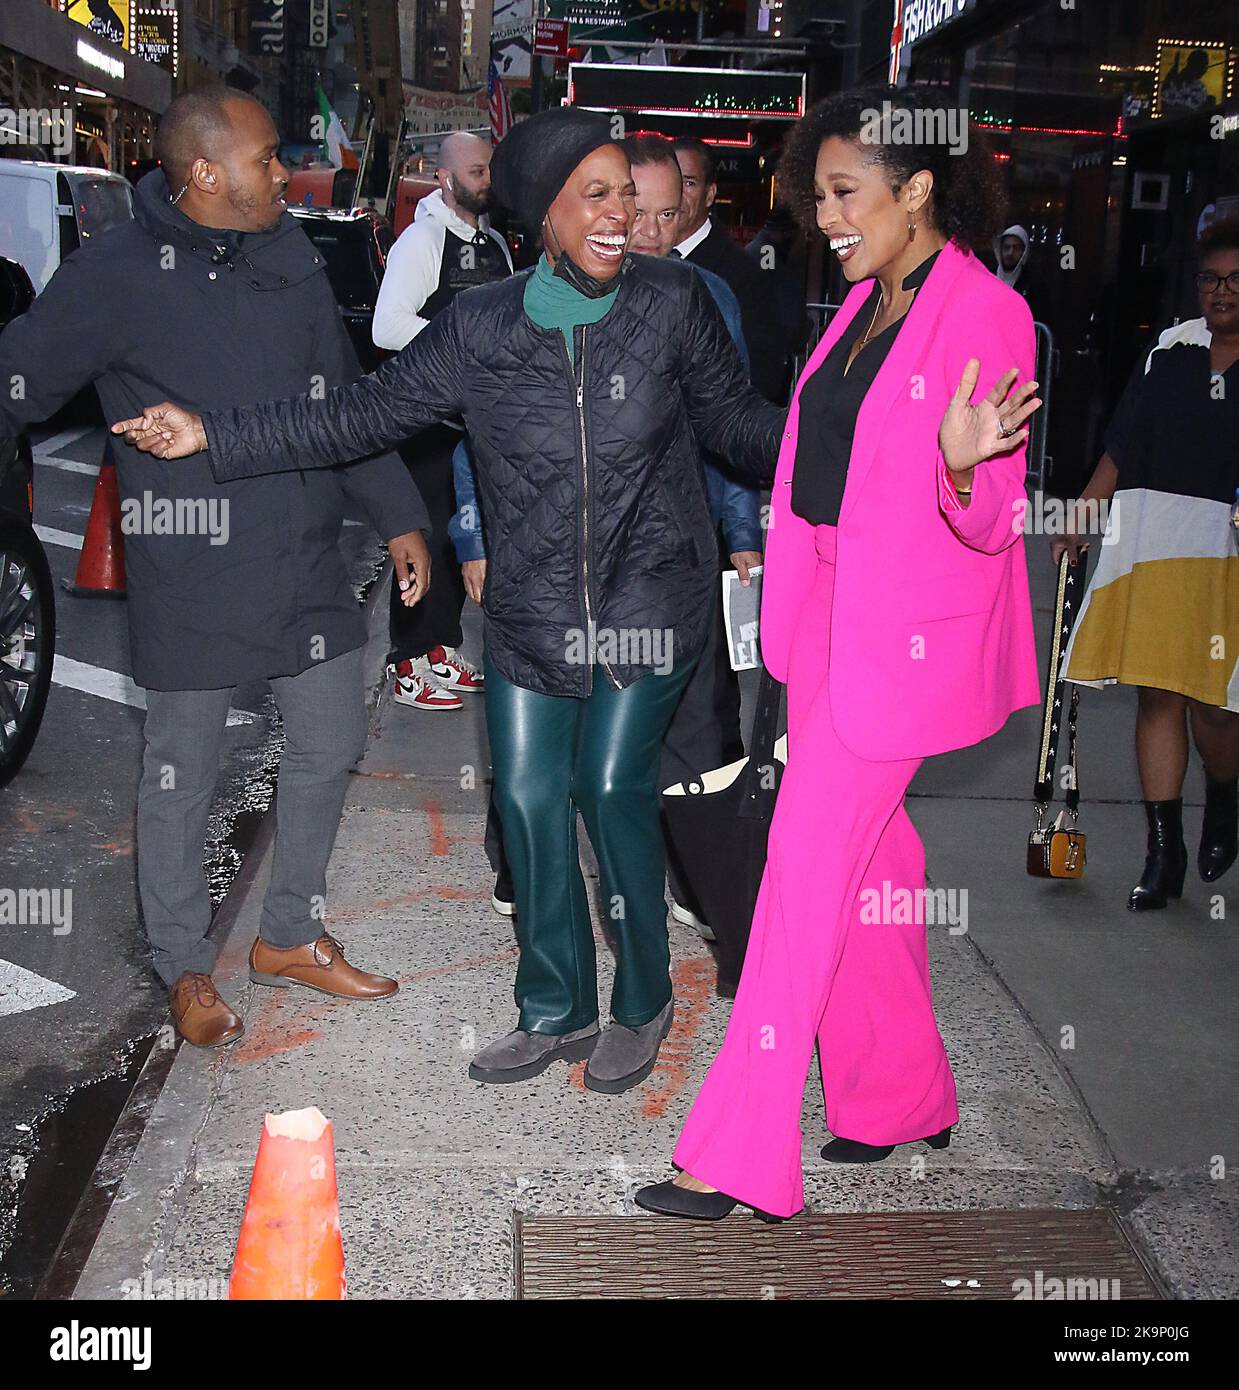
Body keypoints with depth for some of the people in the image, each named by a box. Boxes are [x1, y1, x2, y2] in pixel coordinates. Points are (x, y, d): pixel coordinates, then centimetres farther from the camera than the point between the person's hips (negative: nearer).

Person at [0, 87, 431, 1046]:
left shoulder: (291, 255, 7)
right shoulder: (116, 275, -10)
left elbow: (344, 401, 12)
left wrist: (399, 516, 9)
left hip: (308, 565, 6)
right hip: (192, 580, -5)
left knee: (329, 746, 14)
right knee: (183, 775, 7)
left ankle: (289, 935, 34)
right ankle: (187, 969, 28)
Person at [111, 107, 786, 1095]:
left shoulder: (674, 304, -3)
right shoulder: (481, 328, 0)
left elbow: (736, 419, 6)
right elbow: (364, 415, 4)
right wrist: (213, 436, -1)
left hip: (648, 602, -2)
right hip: (532, 610, 3)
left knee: (613, 782, -7)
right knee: (529, 796, 4)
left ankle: (643, 1003, 18)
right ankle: (557, 1013, 25)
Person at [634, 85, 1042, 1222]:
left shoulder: (985, 313, -12)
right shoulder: (866, 304, 12)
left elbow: (989, 522, -15)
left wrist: (962, 464, -35)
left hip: (908, 634, -8)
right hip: (832, 613, 8)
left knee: (811, 861, -8)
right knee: (872, 863, 14)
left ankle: (741, 1158, 2)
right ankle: (907, 1098, 30)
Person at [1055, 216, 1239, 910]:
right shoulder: (1170, 350, 11)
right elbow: (1122, 449, 13)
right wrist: (1083, 515, 5)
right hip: (1150, 540, 3)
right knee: (1156, 693, 2)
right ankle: (1164, 853, 11)